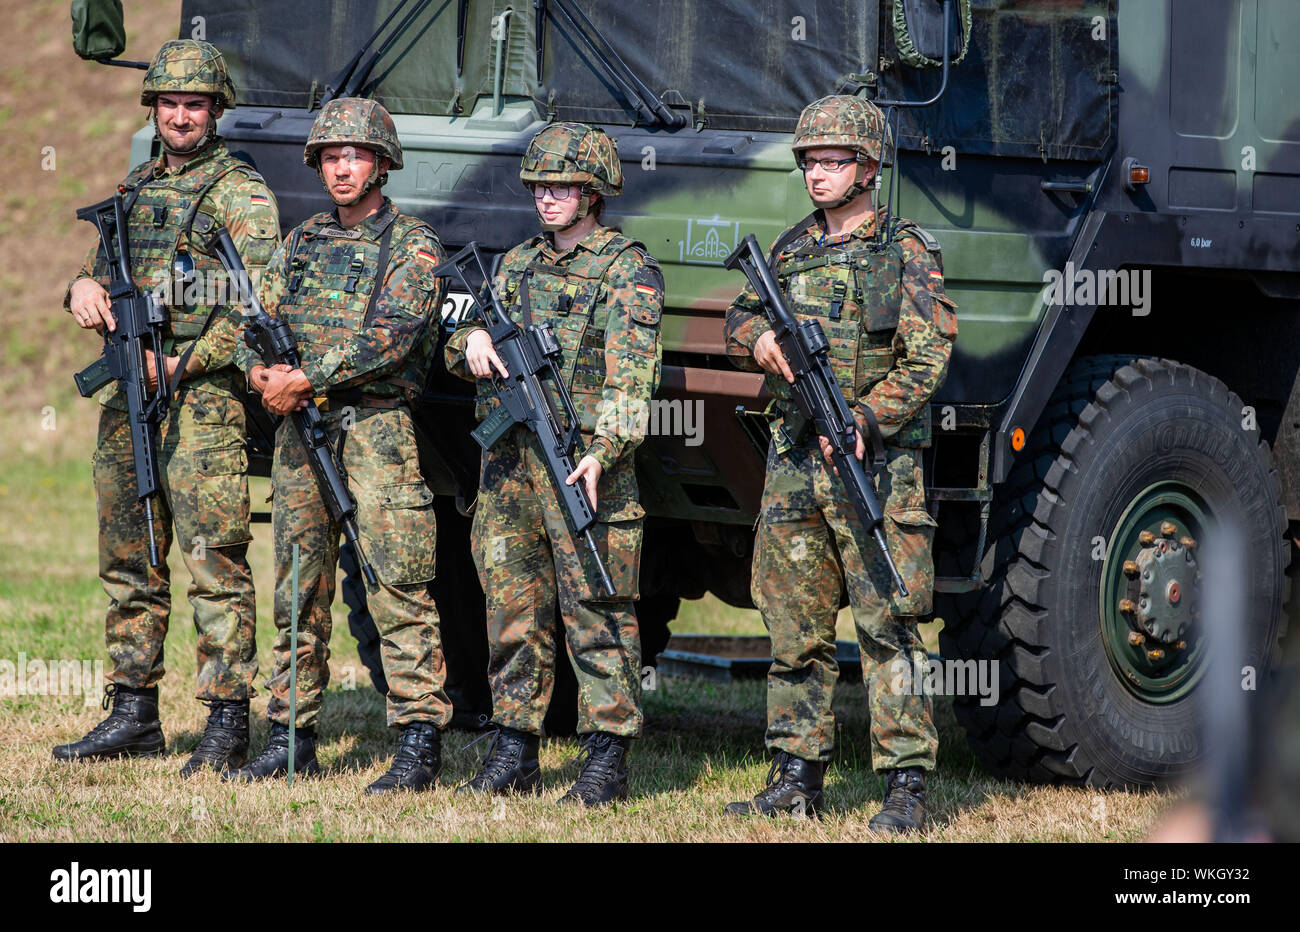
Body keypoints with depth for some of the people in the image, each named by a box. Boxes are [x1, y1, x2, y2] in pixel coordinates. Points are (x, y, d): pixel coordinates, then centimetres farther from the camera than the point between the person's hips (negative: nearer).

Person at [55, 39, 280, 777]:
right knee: (130, 562, 11)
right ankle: (134, 715, 18)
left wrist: (184, 364, -18)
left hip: (203, 392, -7)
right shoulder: (135, 188, 18)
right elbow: (100, 267, 22)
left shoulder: (240, 193, -4)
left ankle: (228, 723, -9)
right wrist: (83, 286, -3)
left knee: (216, 562, -9)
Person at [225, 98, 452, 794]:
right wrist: (261, 372, -7)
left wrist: (300, 378, -15)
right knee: (299, 588, 9)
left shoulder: (412, 244, -2)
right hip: (299, 427, 6)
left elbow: (388, 336, -15)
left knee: (399, 589, -9)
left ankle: (420, 742, -9)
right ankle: (291, 736, 15)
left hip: (376, 428, -6)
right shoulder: (303, 241, 17)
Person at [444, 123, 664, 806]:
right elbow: (457, 350, 19)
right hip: (508, 460, 6)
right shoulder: (519, 264, 18)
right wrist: (473, 340, -6)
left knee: (597, 610, -6)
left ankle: (606, 759, -3)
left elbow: (629, 376, -13)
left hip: (583, 460, -6)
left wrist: (602, 454, -26)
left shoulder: (628, 270, -2)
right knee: (513, 606, 8)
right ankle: (512, 754, 15)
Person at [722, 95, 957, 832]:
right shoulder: (793, 249, 15)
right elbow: (739, 316, 26)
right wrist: (759, 338, 1)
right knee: (796, 629, 9)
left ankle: (906, 786, -9)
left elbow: (927, 357, -10)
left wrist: (864, 421, -22)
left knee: (888, 625, -9)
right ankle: (797, 778, 16)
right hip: (794, 465, 6)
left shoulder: (906, 253, -3)